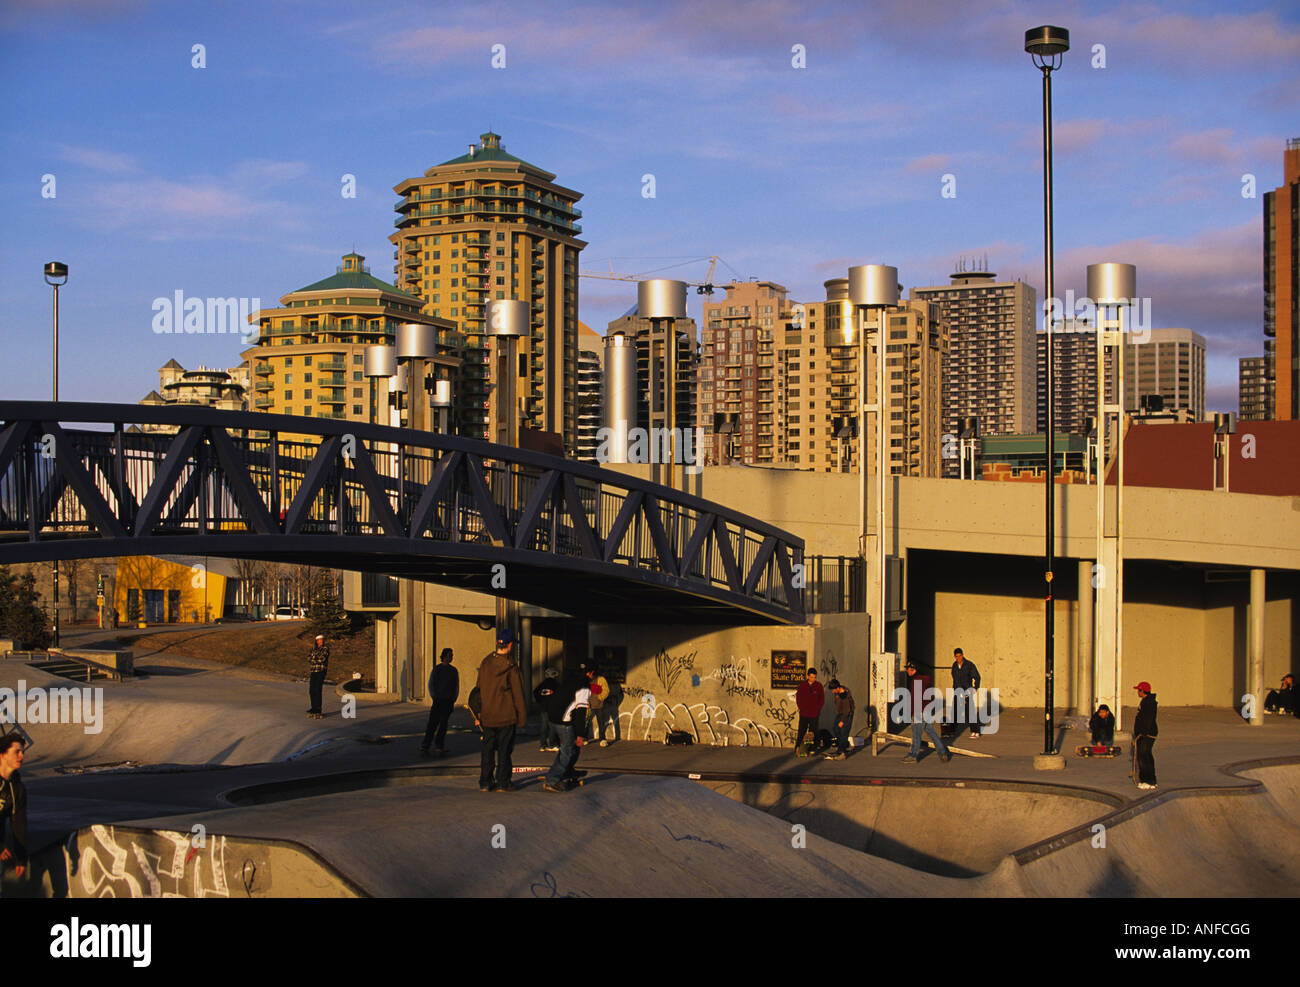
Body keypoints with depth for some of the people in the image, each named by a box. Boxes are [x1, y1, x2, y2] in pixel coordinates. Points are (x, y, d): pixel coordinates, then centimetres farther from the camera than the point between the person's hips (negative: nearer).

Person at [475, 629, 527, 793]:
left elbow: (480, 690, 10)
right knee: (504, 749, 3)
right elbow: (517, 693, -9)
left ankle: (485, 782, 12)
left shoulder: (486, 663, 4)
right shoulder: (511, 666, -12)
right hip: (507, 716, -4)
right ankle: (503, 782, 5)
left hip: (487, 716, 5)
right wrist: (522, 716, -2)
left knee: (488, 749, 10)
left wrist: (479, 714, 16)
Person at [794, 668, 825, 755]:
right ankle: (797, 750, -5)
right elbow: (798, 698, 5)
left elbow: (822, 699, 7)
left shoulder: (819, 686, 2)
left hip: (815, 715, 1)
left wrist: (817, 709, -2)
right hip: (804, 714, -1)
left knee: (813, 733, 5)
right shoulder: (802, 685, 1)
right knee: (801, 732, -5)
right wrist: (802, 708, -4)